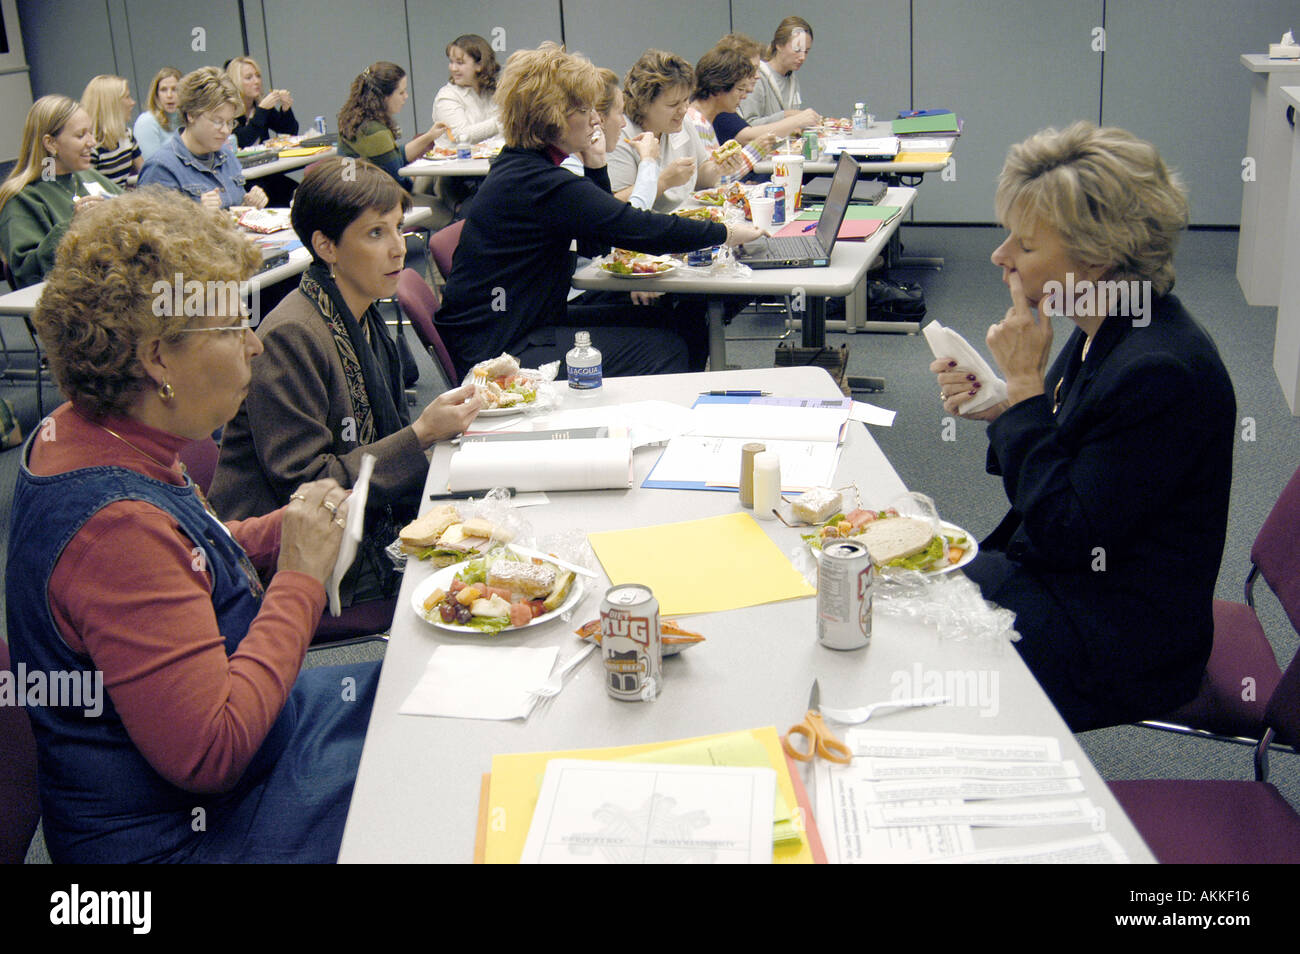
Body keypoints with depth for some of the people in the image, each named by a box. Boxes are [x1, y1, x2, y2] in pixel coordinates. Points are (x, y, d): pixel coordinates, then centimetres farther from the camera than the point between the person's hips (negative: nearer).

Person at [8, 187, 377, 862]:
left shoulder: (82, 437, -2)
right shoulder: (116, 523, -32)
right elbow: (210, 752, -32)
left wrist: (281, 533, -2)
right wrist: (299, 578, -24)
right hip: (177, 832, -9)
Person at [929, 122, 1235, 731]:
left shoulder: (1162, 372, -27)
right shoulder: (1104, 334, 1)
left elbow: (1067, 535, -25)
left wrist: (1025, 383, -24)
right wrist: (997, 409, -5)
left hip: (1117, 645, -9)